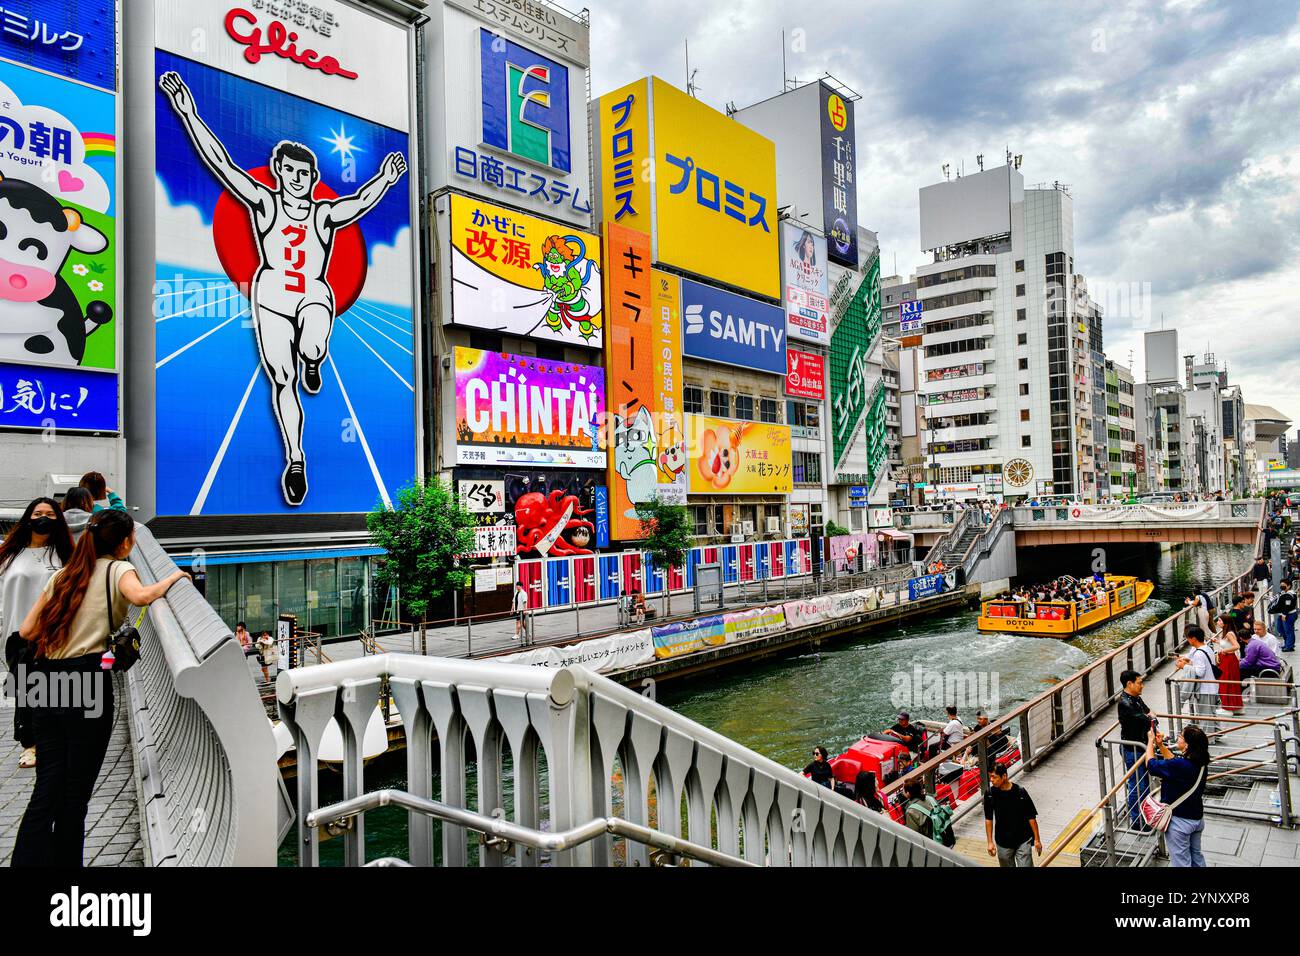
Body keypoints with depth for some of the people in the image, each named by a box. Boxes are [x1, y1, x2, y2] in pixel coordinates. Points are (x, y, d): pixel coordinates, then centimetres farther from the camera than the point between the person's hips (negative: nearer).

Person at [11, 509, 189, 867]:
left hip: (48, 681, 6)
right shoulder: (118, 569, -1)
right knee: (76, 788, 5)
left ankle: (28, 858, 2)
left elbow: (27, 631, 14)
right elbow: (140, 597, -24)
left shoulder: (63, 574, 17)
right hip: (88, 680, -5)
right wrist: (172, 578, -8)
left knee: (48, 784, 7)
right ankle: (65, 860, 12)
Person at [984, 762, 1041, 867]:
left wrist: (1037, 839, -3)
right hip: (1003, 842, 2)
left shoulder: (1020, 792, -16)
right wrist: (990, 842, -2)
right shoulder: (990, 794, -10)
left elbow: (1031, 817, -6)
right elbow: (988, 819, -2)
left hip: (1023, 841, -2)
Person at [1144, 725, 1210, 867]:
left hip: (1180, 821, -8)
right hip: (1198, 818, 8)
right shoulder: (1201, 763, -7)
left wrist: (1150, 740, -5)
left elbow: (1151, 764, -17)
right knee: (1196, 856, 26)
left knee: (1181, 862, 8)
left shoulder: (1179, 766, -32)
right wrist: (1160, 744, 8)